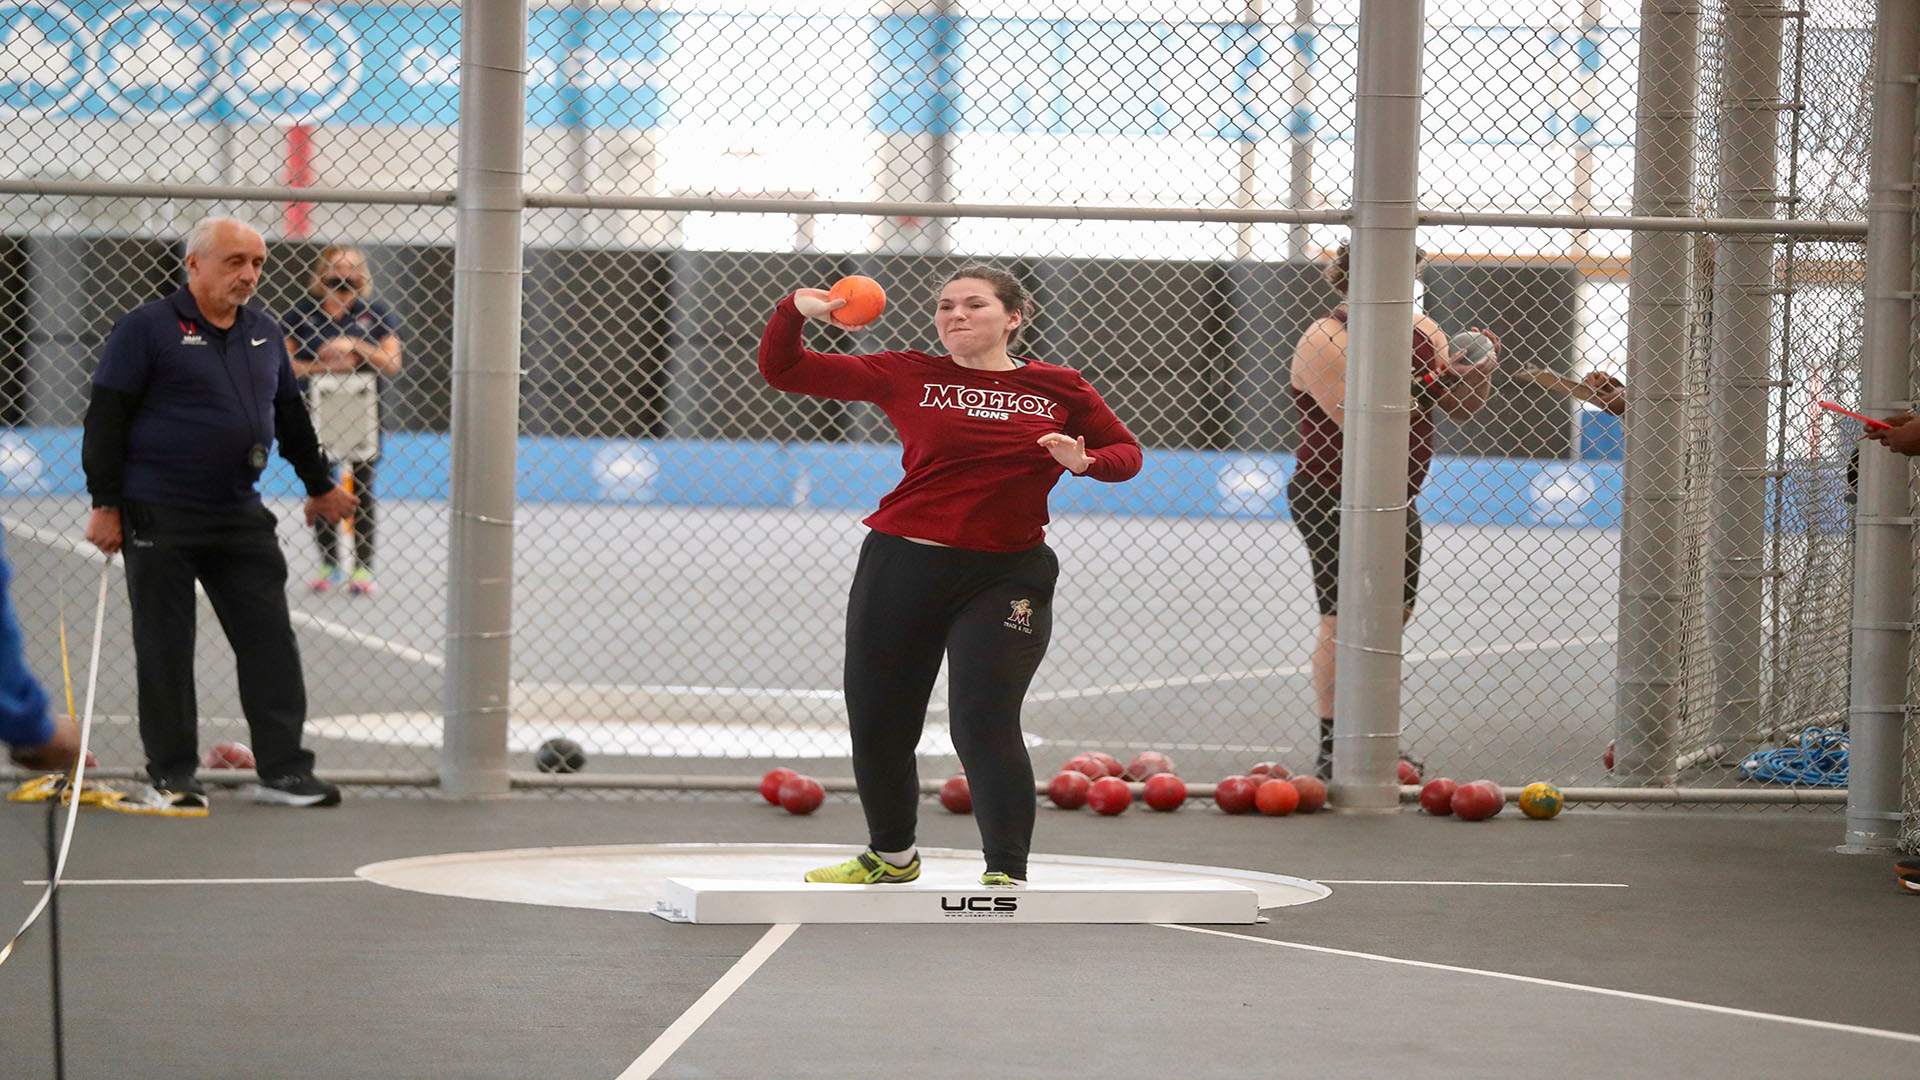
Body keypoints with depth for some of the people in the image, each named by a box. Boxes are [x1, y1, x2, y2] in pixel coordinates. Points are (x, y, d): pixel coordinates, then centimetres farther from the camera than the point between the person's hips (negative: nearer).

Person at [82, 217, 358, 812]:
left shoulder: (265, 333, 11)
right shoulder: (147, 328, -7)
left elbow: (291, 415, 25)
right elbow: (106, 420, -8)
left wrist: (319, 484, 31)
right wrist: (105, 505, -12)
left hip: (240, 516, 5)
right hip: (160, 517, -5)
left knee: (270, 641, 1)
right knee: (165, 650, 1)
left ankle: (283, 769, 6)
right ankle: (171, 777, 9)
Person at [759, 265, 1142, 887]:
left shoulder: (1059, 389, 3)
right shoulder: (907, 377, 3)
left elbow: (1126, 451, 14)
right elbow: (781, 370, 5)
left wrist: (1085, 462, -8)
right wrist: (795, 311, -14)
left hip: (1004, 577, -2)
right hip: (900, 567, 2)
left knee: (984, 723, -17)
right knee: (877, 724, 10)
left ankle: (1007, 875, -8)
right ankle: (891, 855, 35)